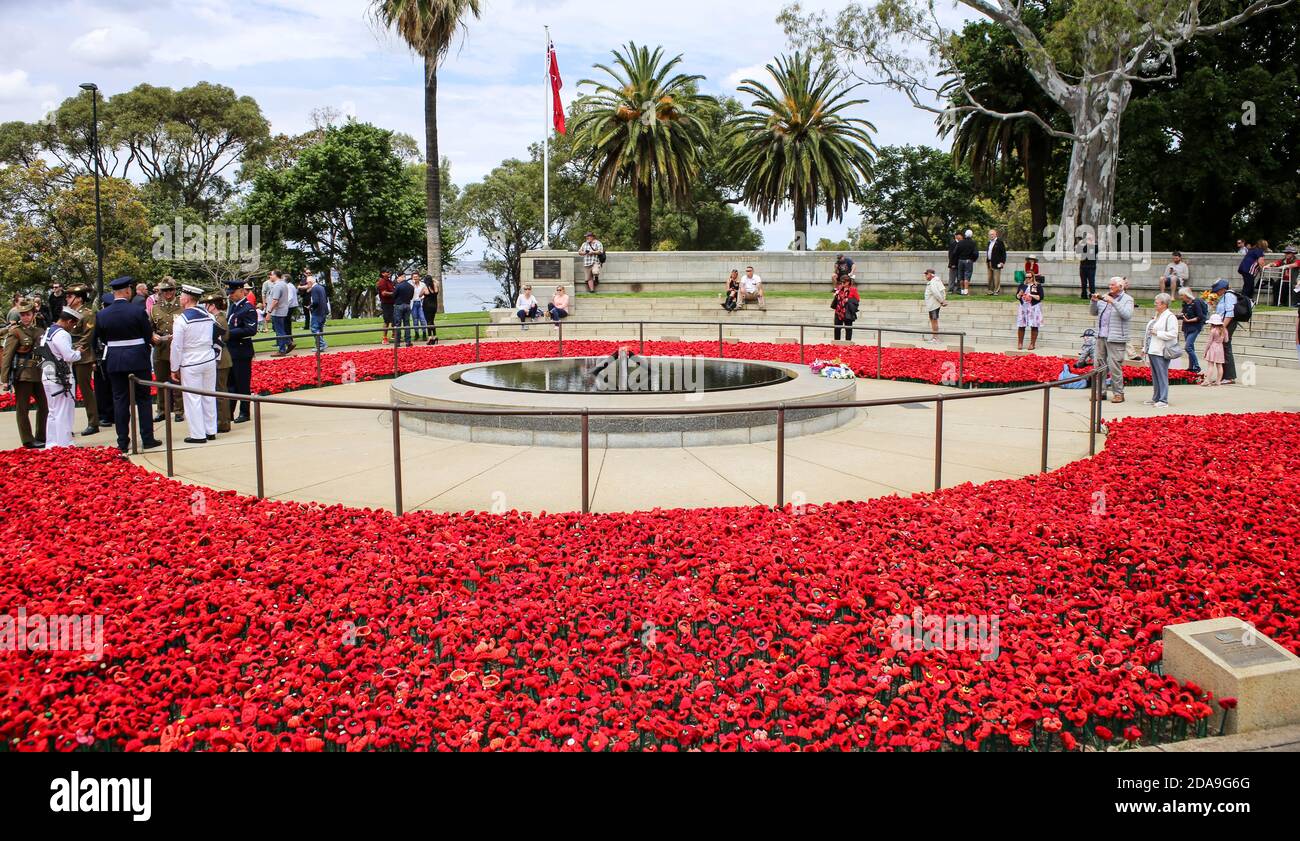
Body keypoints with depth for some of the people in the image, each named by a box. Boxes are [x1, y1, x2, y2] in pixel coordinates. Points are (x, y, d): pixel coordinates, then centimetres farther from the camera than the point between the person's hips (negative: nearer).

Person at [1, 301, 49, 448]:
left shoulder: (39, 331, 9)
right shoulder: (15, 332, -7)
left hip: (38, 374, 6)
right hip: (22, 374, -6)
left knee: (44, 405, 11)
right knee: (23, 408, 1)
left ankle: (41, 437, 23)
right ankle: (28, 441, 6)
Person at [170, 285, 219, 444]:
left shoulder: (182, 319, -13)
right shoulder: (208, 316, 4)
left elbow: (177, 346, -11)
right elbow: (216, 339, 8)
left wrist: (174, 369, -3)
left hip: (190, 363, -6)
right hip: (209, 360, 6)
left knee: (193, 398, 2)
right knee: (209, 396, 13)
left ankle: (198, 435, 5)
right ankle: (211, 431, 20)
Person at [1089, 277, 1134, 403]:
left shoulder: (1127, 299, -1)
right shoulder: (1105, 297, 17)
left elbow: (1127, 315, -17)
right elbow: (1093, 312, 20)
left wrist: (1113, 302, -20)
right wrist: (1094, 301, 1)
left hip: (1116, 339, -6)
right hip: (1101, 336, 6)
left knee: (1115, 366, -9)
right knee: (1100, 365, 7)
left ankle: (1118, 393, -2)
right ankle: (1101, 391, 13)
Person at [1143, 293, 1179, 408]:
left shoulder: (1170, 317, -9)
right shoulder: (1157, 316, 19)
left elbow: (1173, 334, -18)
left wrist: (1157, 333, -15)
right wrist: (1146, 349, 22)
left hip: (1161, 352, -9)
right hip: (1153, 351, 9)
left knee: (1162, 376, -7)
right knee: (1155, 376, 13)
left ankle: (1163, 400, -5)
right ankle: (1156, 399, 19)